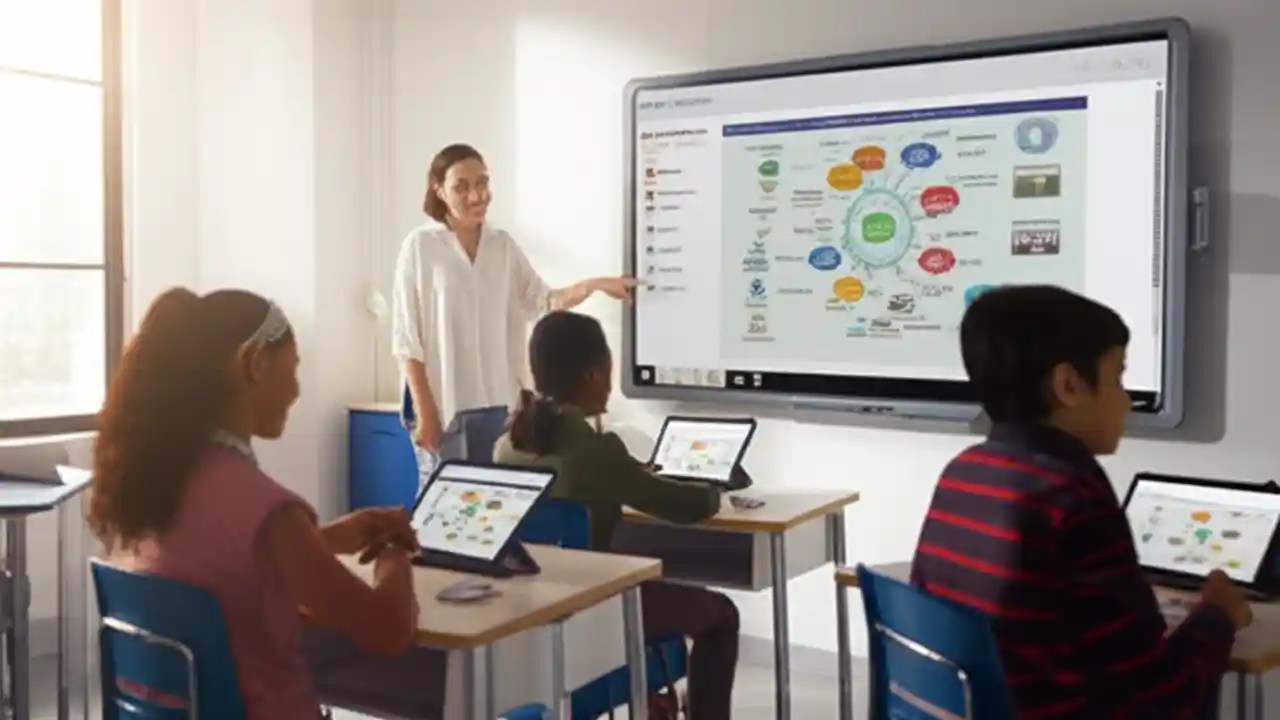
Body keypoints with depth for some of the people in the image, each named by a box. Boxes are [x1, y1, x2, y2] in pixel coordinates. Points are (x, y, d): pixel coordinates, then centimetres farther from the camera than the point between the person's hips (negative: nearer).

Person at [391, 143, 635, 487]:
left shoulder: (503, 245, 8)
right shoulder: (420, 246, -6)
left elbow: (542, 301, 8)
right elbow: (406, 336, -6)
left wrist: (592, 285, -10)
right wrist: (424, 411, -10)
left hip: (498, 404, 4)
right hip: (443, 406, -4)